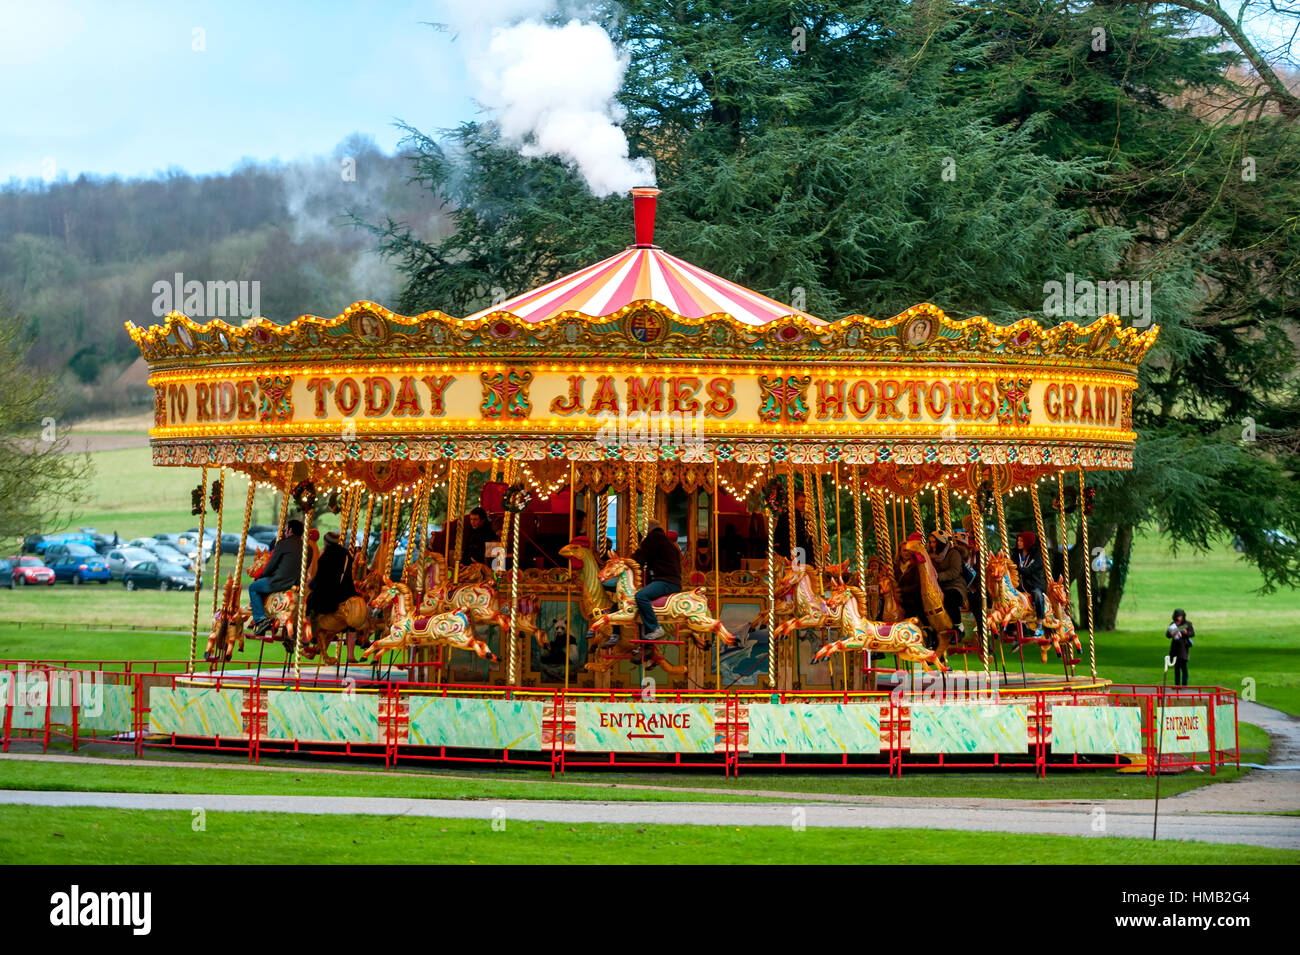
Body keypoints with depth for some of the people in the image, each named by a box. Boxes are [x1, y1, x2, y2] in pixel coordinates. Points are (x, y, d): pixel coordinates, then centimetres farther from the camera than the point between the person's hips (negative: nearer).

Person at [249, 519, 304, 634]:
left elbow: (271, 565, -4)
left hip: (282, 582, -7)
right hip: (298, 582, 7)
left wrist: (261, 576, 15)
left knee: (253, 587, 14)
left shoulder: (283, 544, -10)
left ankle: (260, 619, 0)